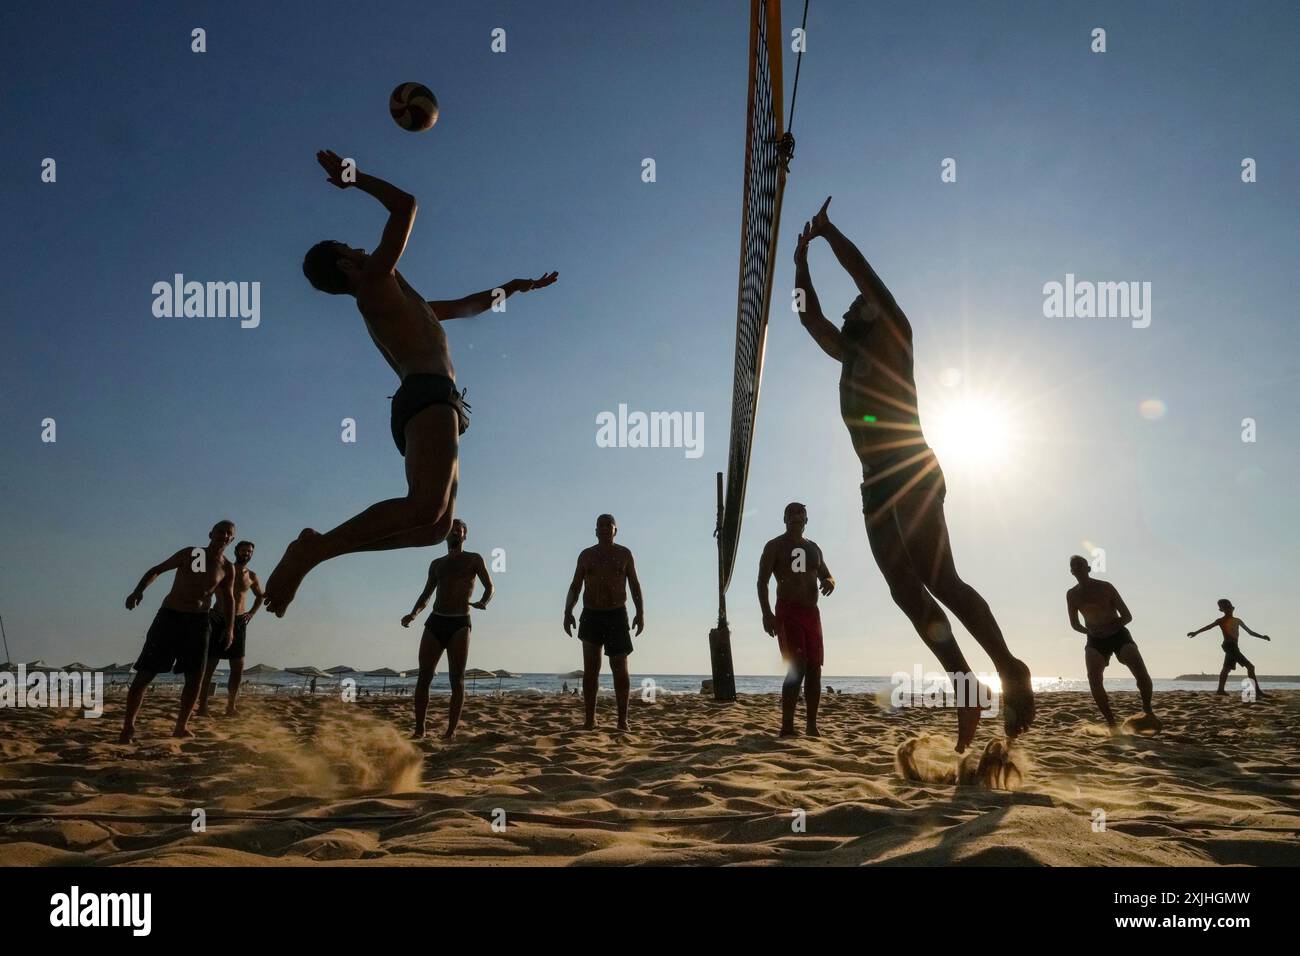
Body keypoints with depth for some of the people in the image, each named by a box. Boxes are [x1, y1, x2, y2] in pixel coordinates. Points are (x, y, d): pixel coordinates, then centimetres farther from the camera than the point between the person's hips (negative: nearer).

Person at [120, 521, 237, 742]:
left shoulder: (227, 569, 3)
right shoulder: (188, 554, -2)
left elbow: (228, 599, 11)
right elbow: (157, 570, 4)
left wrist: (229, 629, 2)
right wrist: (138, 591, -12)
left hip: (199, 621, 3)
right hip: (170, 616, -2)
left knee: (195, 677, 2)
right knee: (145, 673, -6)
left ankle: (181, 727, 16)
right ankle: (128, 727, 3)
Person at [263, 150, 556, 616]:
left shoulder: (392, 298, 34)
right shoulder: (376, 280, 7)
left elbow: (464, 306, 41)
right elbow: (406, 205, 6)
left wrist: (514, 286, 42)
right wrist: (355, 179, 18)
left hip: (422, 401, 10)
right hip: (429, 396, -10)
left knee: (434, 527, 7)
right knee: (426, 509, -31)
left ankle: (316, 548, 1)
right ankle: (313, 549, -27)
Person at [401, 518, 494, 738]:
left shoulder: (474, 560, 10)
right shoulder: (436, 564, 20)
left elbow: (490, 587, 6)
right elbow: (426, 594, 23)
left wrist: (482, 603, -16)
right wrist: (413, 614, 5)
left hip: (460, 623, -4)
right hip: (435, 622, 4)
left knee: (457, 679, -8)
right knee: (424, 677, -3)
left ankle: (451, 731, -7)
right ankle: (419, 730, 1)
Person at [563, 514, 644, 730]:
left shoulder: (624, 554, 7)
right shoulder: (586, 555, 10)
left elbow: (634, 585, 7)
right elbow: (575, 587, 11)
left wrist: (640, 612, -5)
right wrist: (568, 612, -3)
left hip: (617, 615, -1)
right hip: (591, 615, 1)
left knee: (620, 668, -1)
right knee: (590, 668, -2)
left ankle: (623, 719, 3)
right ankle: (590, 719, 1)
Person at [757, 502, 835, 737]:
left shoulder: (813, 548, 19)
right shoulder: (775, 546, 2)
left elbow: (826, 575, 24)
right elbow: (762, 582, -4)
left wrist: (829, 581, -3)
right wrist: (766, 613, -18)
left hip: (812, 612, 6)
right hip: (787, 612, -6)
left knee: (814, 669, 4)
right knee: (796, 668, -16)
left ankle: (811, 726, 10)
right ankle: (787, 727, -14)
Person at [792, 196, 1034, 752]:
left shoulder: (892, 336, 8)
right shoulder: (848, 354, 27)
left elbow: (862, 270, 2)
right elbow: (809, 316, 33)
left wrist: (827, 230, 13)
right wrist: (801, 258, 36)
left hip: (912, 473, -8)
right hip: (877, 482, 8)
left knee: (938, 580, -19)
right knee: (905, 588, -4)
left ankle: (1010, 670, -18)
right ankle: (966, 686, -5)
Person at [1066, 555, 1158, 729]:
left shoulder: (1105, 587, -4)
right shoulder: (1072, 595, 3)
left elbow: (1127, 616, -2)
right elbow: (1075, 624, 13)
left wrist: (1110, 626, -19)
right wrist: (1090, 631, -7)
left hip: (1119, 635, -2)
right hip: (1095, 640, 2)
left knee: (1141, 673, -20)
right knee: (1094, 679, -22)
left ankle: (1147, 710, 5)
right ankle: (1110, 721, -13)